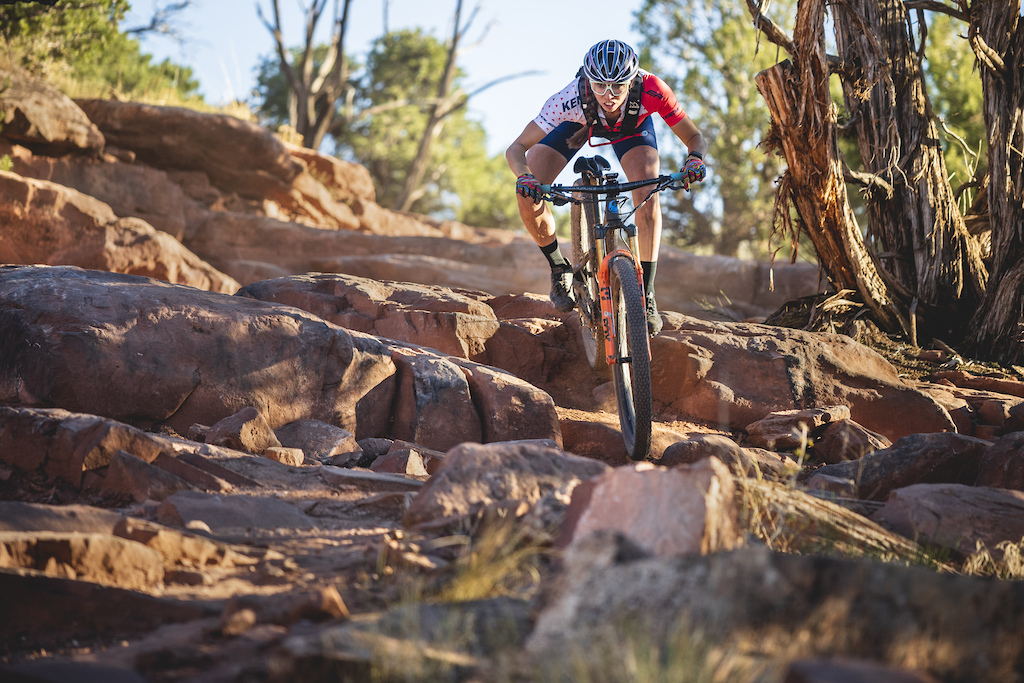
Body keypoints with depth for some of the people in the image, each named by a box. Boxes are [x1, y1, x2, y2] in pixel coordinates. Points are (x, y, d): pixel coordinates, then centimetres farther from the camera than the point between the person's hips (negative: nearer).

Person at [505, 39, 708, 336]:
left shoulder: (651, 90, -40)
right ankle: (559, 269, 10)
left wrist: (695, 158, -51)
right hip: (578, 123, 0)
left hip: (633, 126, 0)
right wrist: (524, 177, -55)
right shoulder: (570, 99, -41)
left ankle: (646, 294, -13)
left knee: (647, 194, -25)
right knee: (529, 197, -16)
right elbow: (516, 149, -33)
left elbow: (695, 138, -28)